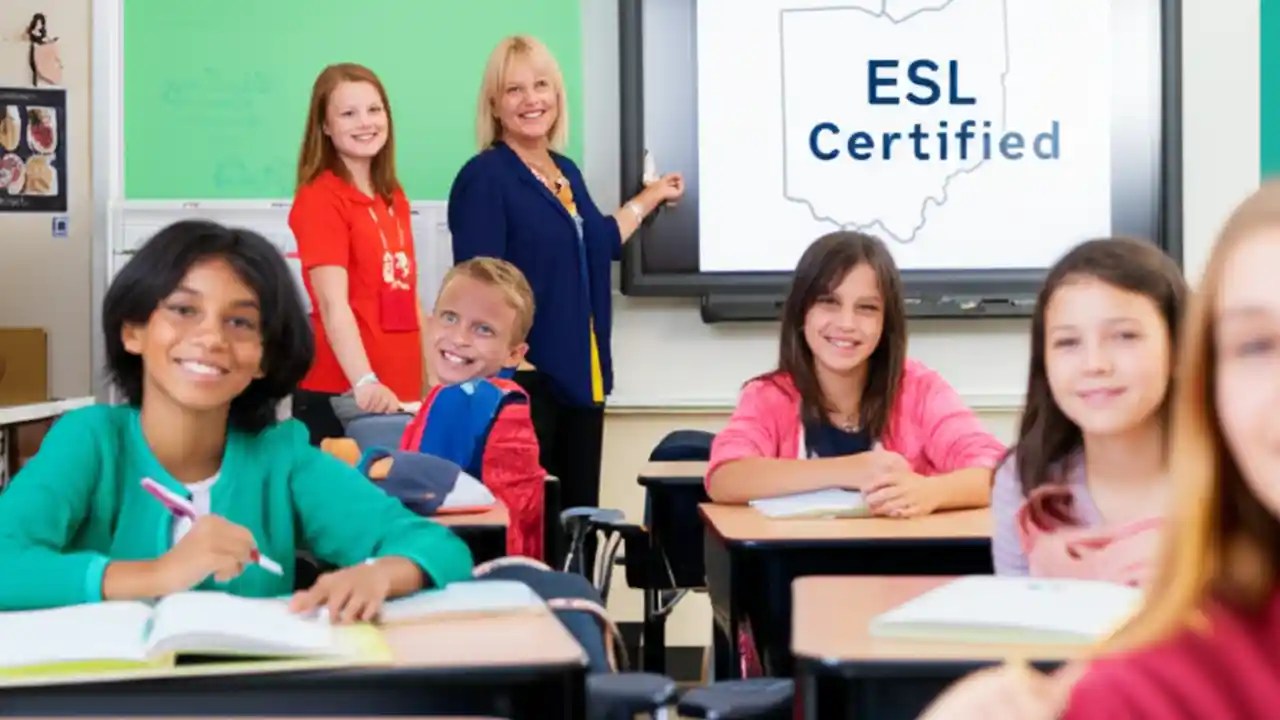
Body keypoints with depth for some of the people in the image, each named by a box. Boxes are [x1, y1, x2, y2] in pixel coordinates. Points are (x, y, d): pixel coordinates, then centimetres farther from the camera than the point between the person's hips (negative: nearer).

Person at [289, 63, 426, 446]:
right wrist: (365, 382, -30)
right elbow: (333, 304, -18)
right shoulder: (320, 198, -8)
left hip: (401, 392, 7)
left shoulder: (394, 198, 14)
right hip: (339, 395, -7)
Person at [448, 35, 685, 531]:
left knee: (580, 511, 12)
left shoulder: (566, 172, 14)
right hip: (524, 378, -8)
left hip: (579, 373, 8)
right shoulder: (484, 176, -11)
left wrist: (649, 199, 38)